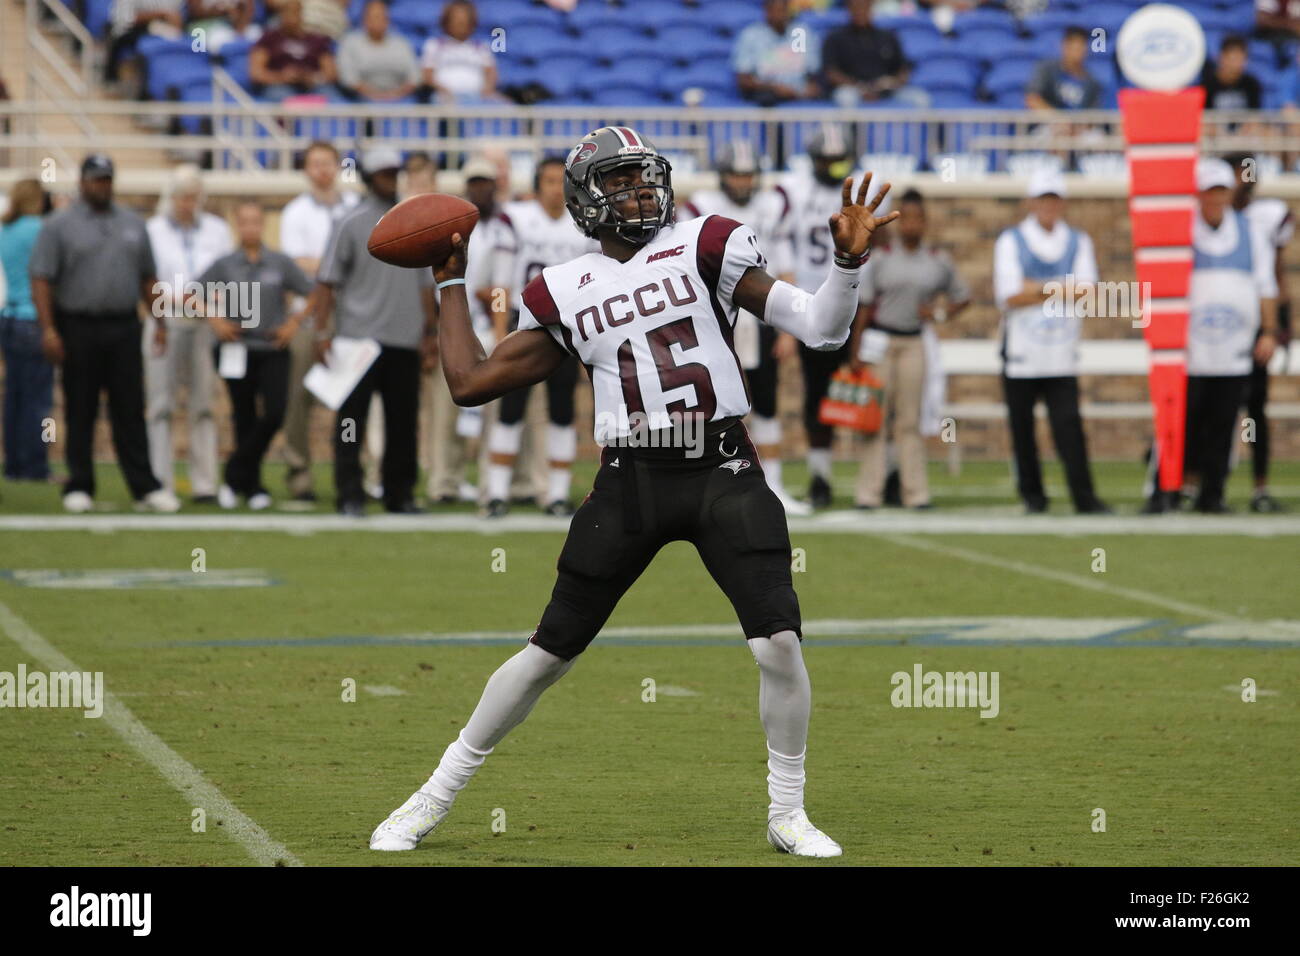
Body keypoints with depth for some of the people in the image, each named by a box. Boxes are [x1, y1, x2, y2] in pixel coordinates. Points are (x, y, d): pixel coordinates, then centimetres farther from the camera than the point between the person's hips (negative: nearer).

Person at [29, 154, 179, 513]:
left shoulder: (133, 224, 13)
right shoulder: (59, 226, 0)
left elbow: (147, 278, 18)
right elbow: (41, 280, -6)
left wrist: (160, 322, 10)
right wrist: (48, 329, -15)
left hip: (124, 329, 3)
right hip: (78, 330, -3)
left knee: (130, 412, 1)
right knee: (80, 412, 2)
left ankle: (144, 486, 1)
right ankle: (79, 487, 8)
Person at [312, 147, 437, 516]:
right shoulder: (351, 224, 0)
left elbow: (424, 283, 20)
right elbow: (327, 281, -2)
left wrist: (428, 331, 15)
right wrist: (322, 332, -9)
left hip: (406, 342, 4)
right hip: (360, 337, -4)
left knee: (403, 421, 7)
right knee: (352, 416, -5)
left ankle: (400, 495, 14)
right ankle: (350, 496, -4)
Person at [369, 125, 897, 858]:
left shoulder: (705, 248, 1)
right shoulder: (565, 293, 8)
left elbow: (820, 329, -3)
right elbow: (471, 382, 13)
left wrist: (848, 260, -21)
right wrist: (452, 282, 19)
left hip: (724, 474, -1)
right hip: (631, 484, 1)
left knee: (779, 644, -14)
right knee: (550, 651, 5)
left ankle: (788, 814, 6)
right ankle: (436, 797, 18)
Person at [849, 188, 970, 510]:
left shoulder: (938, 260, 5)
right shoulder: (881, 257, -1)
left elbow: (962, 297, 14)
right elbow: (864, 306, -1)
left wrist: (940, 313, -6)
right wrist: (856, 351, -5)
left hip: (914, 344, 2)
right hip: (880, 339, -2)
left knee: (909, 420, 4)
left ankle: (915, 492, 5)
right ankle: (869, 492, -2)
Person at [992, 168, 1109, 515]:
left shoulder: (1078, 242, 12)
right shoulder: (1010, 240, 4)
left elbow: (1087, 291, -3)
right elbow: (1008, 297, -8)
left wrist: (1038, 288, -12)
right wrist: (1059, 289, -9)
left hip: (1062, 354, 1)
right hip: (1020, 353, -1)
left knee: (1069, 424, -9)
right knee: (1022, 427, 2)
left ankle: (1084, 498, -12)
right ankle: (1032, 496, 13)